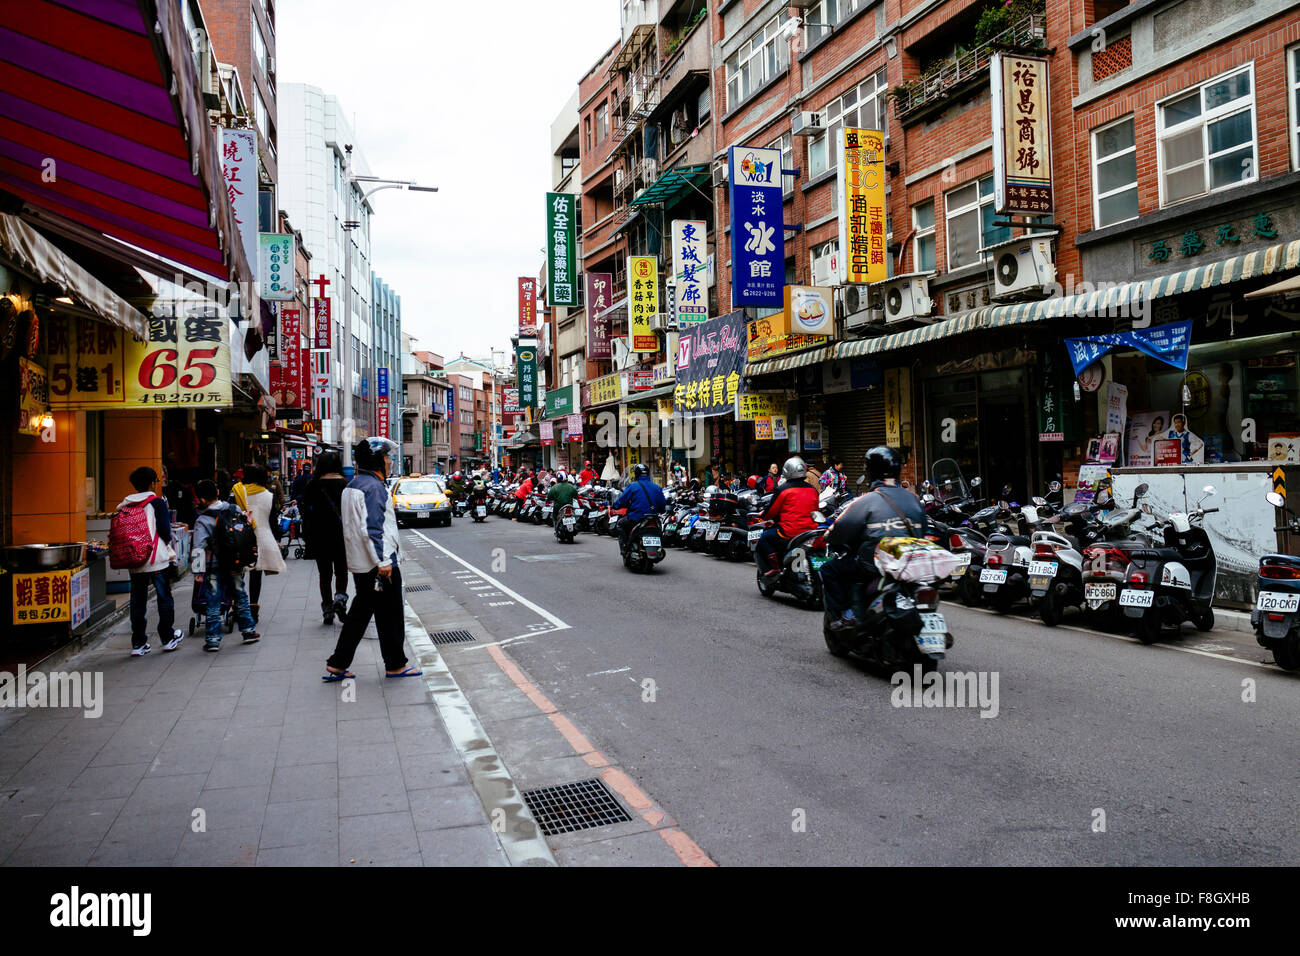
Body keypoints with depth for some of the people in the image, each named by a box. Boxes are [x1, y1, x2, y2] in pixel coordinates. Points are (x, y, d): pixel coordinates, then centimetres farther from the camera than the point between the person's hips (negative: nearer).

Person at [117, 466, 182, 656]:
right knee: (164, 598, 8)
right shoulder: (157, 503, -8)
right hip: (157, 559, -4)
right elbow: (165, 531, -11)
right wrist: (167, 545, 9)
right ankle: (168, 638, 15)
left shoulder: (124, 505, 6)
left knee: (137, 601, 9)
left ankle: (138, 644, 10)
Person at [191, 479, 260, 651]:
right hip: (236, 564, 5)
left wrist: (198, 572, -18)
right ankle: (249, 631, 25)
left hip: (215, 568, -4)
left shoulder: (202, 521, -14)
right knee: (241, 596, 18)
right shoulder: (235, 510, 0)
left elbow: (199, 549, -19)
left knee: (213, 603, 4)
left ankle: (213, 640, 6)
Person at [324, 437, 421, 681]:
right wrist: (383, 561, -21)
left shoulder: (351, 486, 14)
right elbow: (372, 529, -23)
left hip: (360, 563, 10)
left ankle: (336, 665, 15)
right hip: (378, 564, -9)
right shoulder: (373, 487, -17)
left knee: (360, 613, 14)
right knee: (390, 615, 3)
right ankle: (395, 665, 13)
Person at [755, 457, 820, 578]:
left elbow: (771, 510, 1)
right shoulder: (813, 490, 11)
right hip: (811, 531, 6)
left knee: (763, 537, 8)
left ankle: (775, 568, -5)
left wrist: (763, 516, 21)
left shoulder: (783, 489, -6)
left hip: (790, 533, -6)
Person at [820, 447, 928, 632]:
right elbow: (924, 530, 20)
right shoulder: (913, 499, 9)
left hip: (874, 565, -6)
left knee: (829, 569, 8)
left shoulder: (867, 500, -8)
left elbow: (842, 528, -8)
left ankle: (844, 615, -3)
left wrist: (832, 543, 13)